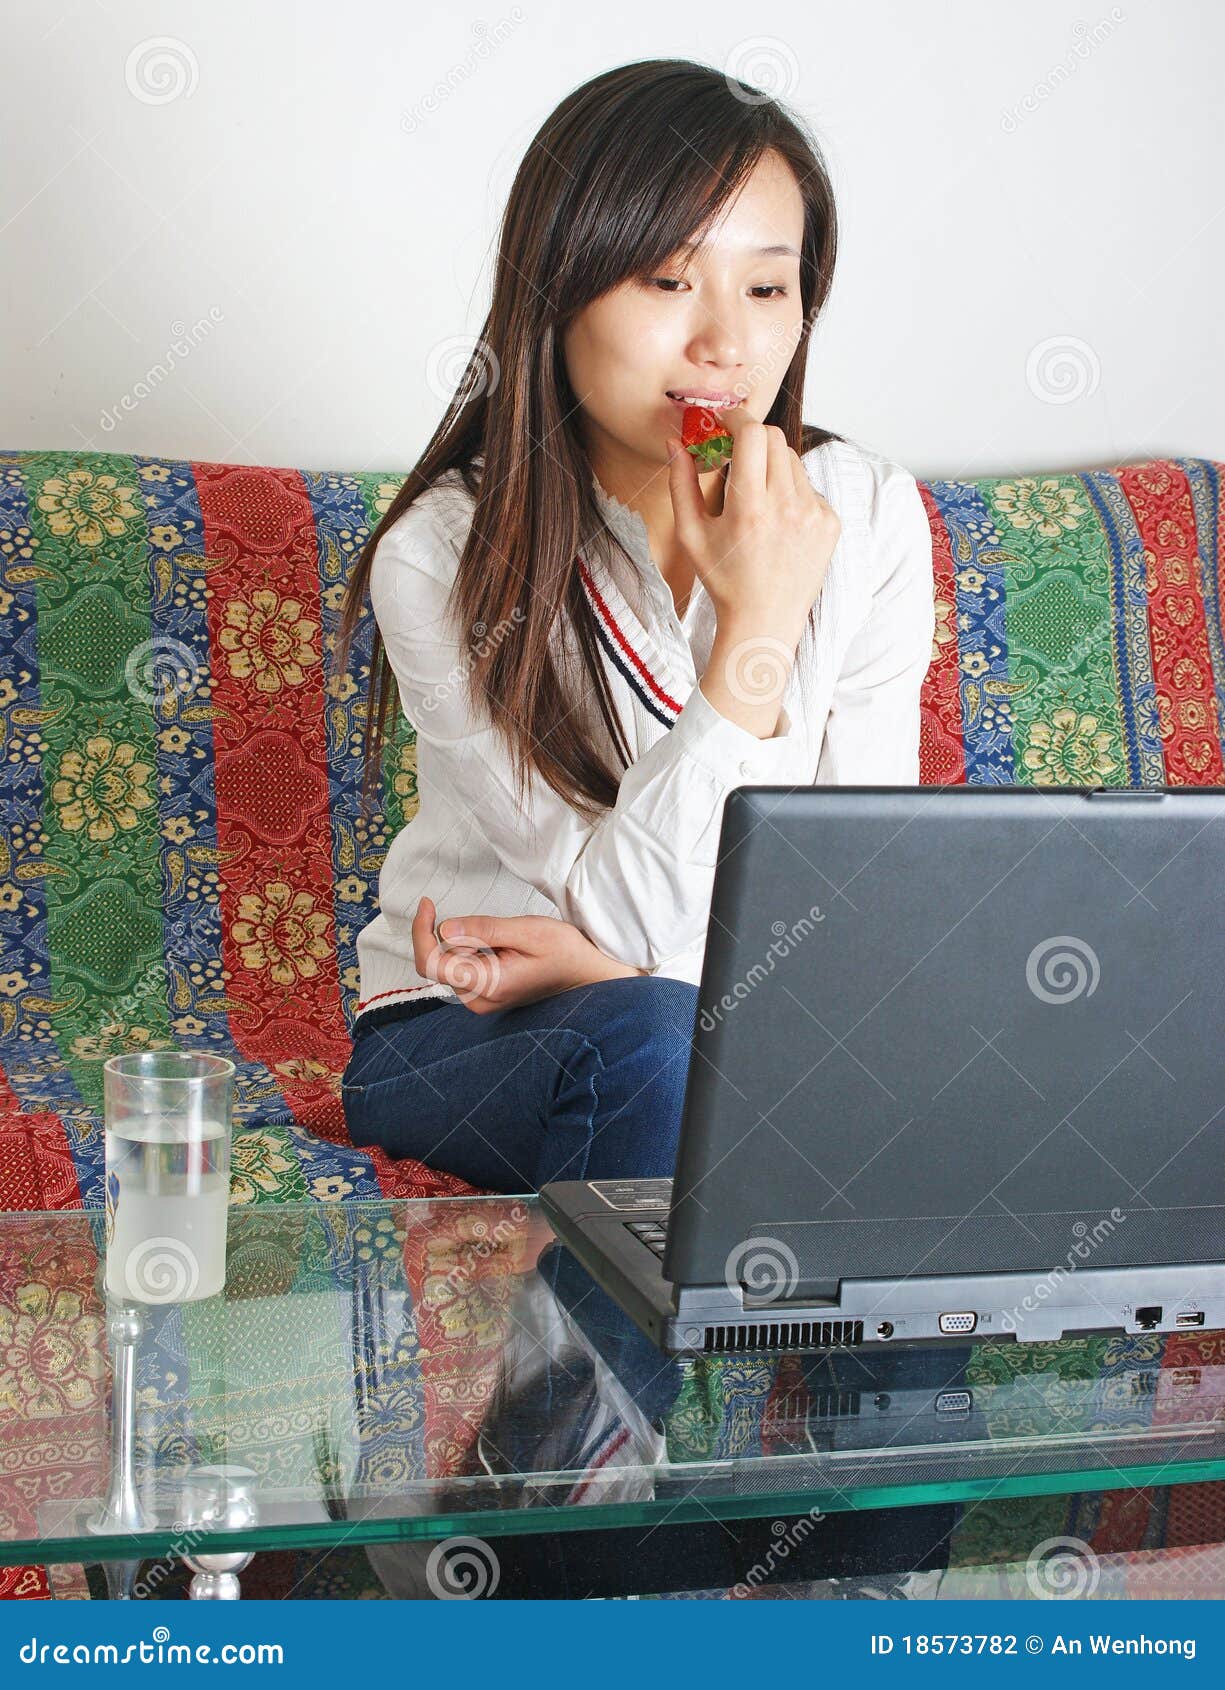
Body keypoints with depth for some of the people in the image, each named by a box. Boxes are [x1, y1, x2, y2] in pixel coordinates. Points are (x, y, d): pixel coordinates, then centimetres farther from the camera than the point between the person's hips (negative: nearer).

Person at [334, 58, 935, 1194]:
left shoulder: (868, 516, -6)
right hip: (458, 1028, -2)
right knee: (646, 1040, -36)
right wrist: (756, 628, -29)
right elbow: (639, 917, -19)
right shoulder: (440, 557, -16)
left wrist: (599, 960, -19)